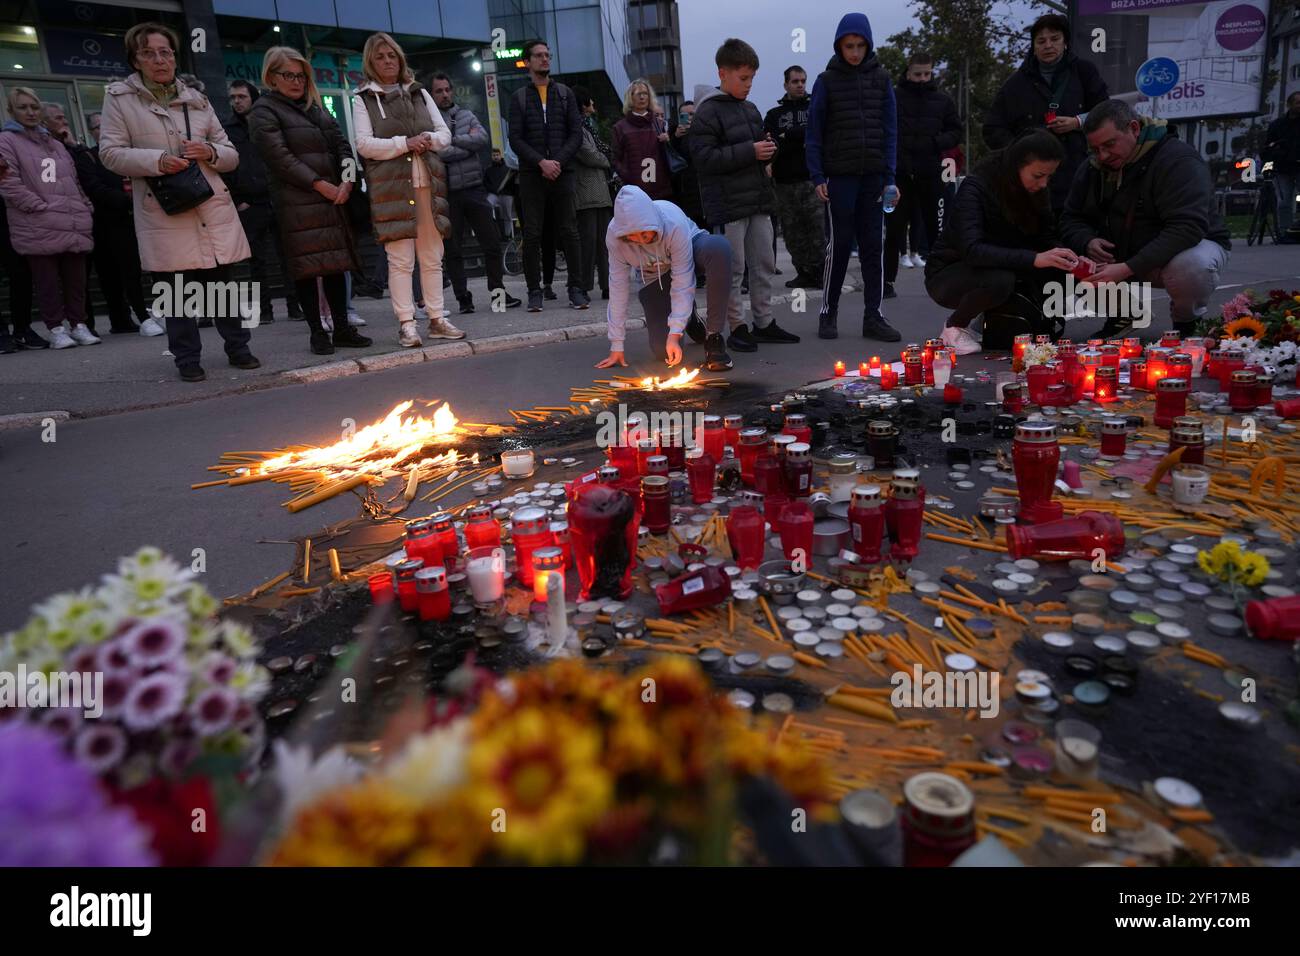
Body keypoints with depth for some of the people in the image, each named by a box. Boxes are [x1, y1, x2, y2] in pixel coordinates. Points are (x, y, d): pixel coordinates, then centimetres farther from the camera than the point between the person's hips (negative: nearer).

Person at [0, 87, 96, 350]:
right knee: (48, 281, -3)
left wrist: (84, 207, 13)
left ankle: (78, 325, 12)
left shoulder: (55, 144, 22)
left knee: (75, 278, 5)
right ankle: (56, 330, 1)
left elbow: (74, 181, 26)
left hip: (74, 226, 5)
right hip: (38, 229, -5)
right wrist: (42, 207, -11)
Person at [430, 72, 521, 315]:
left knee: (492, 242, 3)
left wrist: (452, 140, -7)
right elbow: (435, 152, -15)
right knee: (452, 250, 2)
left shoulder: (466, 114, 13)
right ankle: (463, 298, 10)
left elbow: (484, 138, -4)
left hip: (474, 188, 3)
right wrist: (468, 144, -7)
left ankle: (497, 291, 14)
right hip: (447, 193, -3)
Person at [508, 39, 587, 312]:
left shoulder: (565, 94, 14)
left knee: (569, 232, -2)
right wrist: (541, 162, -13)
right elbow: (515, 139, 1)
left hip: (563, 171, 1)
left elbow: (576, 134, 5)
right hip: (531, 175, -1)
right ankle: (534, 291, 3)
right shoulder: (519, 97, 10)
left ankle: (575, 288, 3)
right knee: (532, 235, -2)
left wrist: (558, 161, -9)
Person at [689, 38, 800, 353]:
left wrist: (766, 150, 4)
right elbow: (704, 158, -18)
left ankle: (764, 323, 19)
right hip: (728, 204, -8)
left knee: (764, 265, 10)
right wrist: (750, 151, -19)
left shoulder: (750, 109, 17)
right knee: (733, 269, -3)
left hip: (758, 199, 8)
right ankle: (737, 328, 7)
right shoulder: (708, 111, -8)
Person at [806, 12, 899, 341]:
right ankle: (828, 312, 10)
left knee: (873, 246, 3)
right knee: (840, 244, -2)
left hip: (873, 175, 3)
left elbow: (890, 129, 6)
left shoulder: (880, 78, 8)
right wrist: (817, 177, -8)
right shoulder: (827, 80, 2)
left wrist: (890, 176, -2)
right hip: (840, 175, -2)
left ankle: (873, 316, 8)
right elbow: (814, 131, 1)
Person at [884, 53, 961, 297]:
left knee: (935, 226, 9)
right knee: (894, 228, 1)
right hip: (899, 174, -2)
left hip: (931, 174, 2)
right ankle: (888, 279, 7)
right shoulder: (893, 97, 1)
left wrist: (938, 142, -7)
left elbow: (955, 131, 12)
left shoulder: (943, 100, 9)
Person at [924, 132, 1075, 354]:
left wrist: (1070, 259, -23)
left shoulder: (1035, 190, -4)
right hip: (948, 275, -7)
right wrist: (1034, 259, -44)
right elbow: (972, 250, -37)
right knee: (999, 280, -36)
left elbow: (1045, 239, -2)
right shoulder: (975, 188, -24)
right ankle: (955, 326, -8)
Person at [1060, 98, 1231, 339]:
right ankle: (1121, 312, 7)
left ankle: (1187, 321, -6)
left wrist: (1128, 268, -43)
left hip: (1191, 245, -5)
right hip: (1123, 255, 6)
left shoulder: (1178, 159, -23)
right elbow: (1071, 219, 2)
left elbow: (1188, 228, -34)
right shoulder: (1094, 169, -2)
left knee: (1193, 266, -41)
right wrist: (1087, 242, -24)